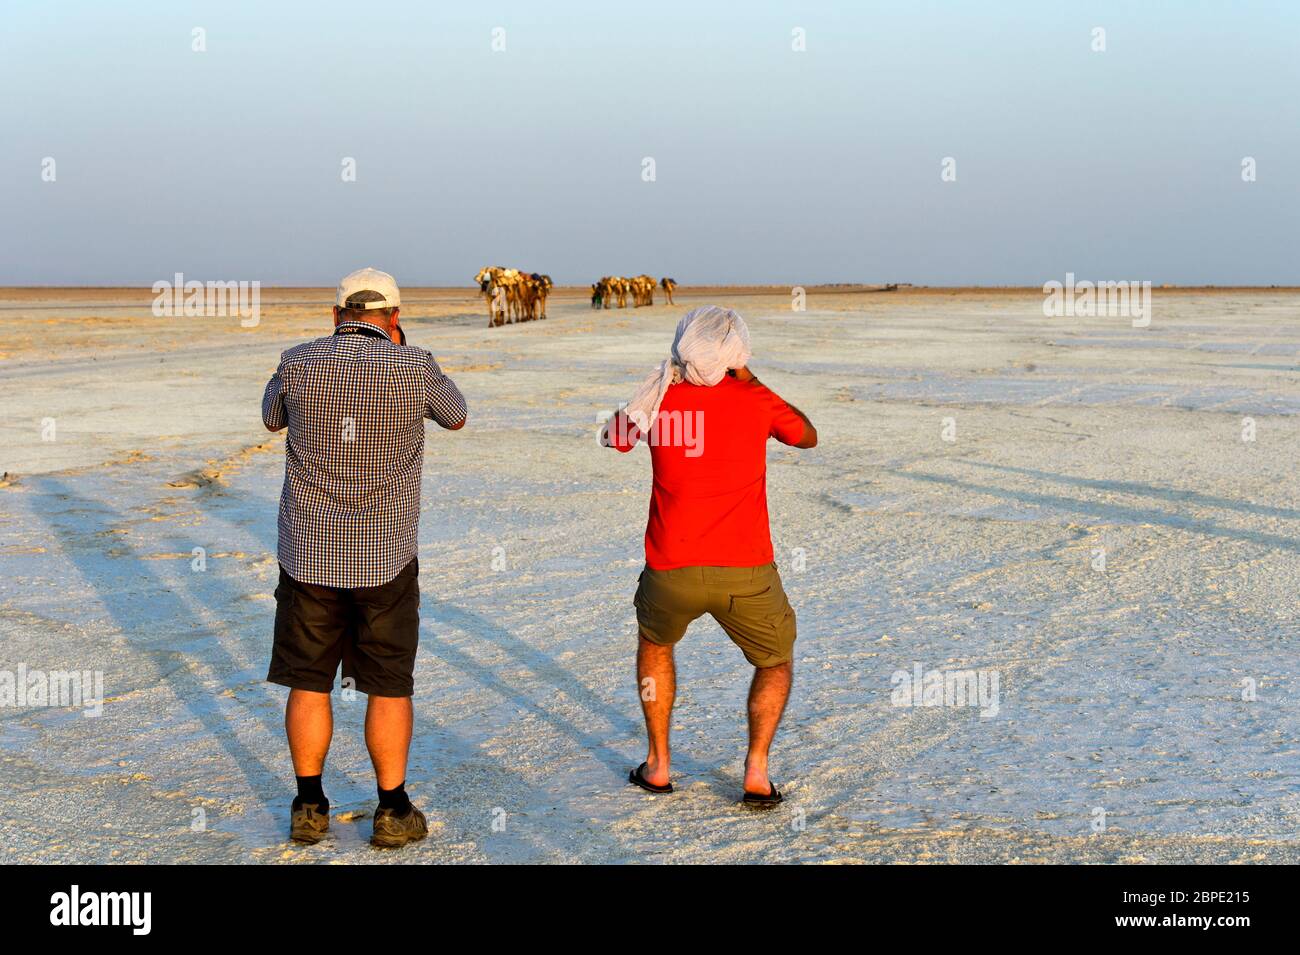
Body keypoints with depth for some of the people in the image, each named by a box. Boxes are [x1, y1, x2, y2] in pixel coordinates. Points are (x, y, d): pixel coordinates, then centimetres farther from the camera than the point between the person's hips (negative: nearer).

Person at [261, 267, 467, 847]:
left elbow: (271, 419, 19)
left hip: (309, 554, 1)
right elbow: (455, 417, 13)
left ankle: (309, 808, 18)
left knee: (308, 684, 12)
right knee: (389, 688, 9)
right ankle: (393, 812, 13)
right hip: (384, 557, -1)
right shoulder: (414, 368, -8)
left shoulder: (298, 363, -4)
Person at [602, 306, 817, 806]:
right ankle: (756, 770, 7)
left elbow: (613, 437, 22)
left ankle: (657, 765, 28)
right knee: (776, 662, 23)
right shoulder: (756, 402, -1)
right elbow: (807, 436, 19)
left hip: (672, 572, 1)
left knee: (654, 643, 31)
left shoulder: (658, 402, 0)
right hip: (745, 573, -1)